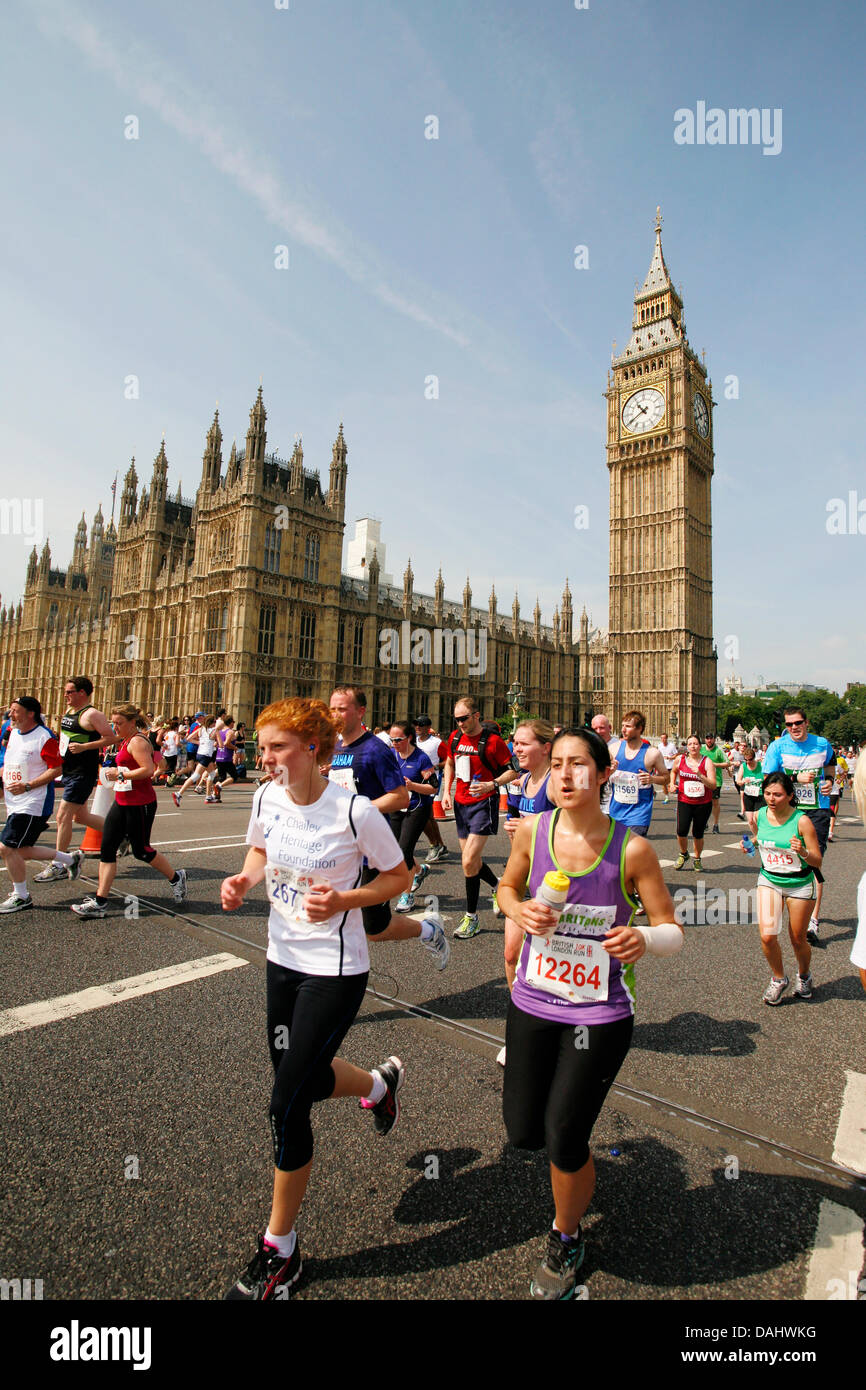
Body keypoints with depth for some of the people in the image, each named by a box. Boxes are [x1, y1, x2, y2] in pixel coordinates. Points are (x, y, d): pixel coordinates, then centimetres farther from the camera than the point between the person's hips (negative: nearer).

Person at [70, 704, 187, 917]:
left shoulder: (137, 741, -15)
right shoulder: (126, 740, 14)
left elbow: (148, 770, -26)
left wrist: (120, 774, -20)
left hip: (140, 804, -10)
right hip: (122, 803, 10)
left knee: (141, 850, 3)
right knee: (107, 849, 3)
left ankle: (176, 878, 25)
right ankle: (99, 901, 6)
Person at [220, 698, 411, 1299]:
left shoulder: (354, 811, -23)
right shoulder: (267, 798, -6)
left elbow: (398, 876, -10)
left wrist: (341, 900, -25)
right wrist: (244, 879, -8)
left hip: (336, 970, -6)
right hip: (283, 959, 7)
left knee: (288, 1104, -1)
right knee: (299, 1081, 21)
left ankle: (281, 1248, 26)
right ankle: (380, 1082, 52)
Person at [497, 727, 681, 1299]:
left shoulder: (633, 848, -18)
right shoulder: (532, 831, -12)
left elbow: (673, 932, -10)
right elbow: (508, 887, 7)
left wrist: (643, 938, -32)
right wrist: (520, 911, -15)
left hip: (600, 1014, -3)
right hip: (533, 1002, 3)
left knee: (563, 1144, 2)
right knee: (523, 1133, 12)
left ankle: (566, 1242, 38)